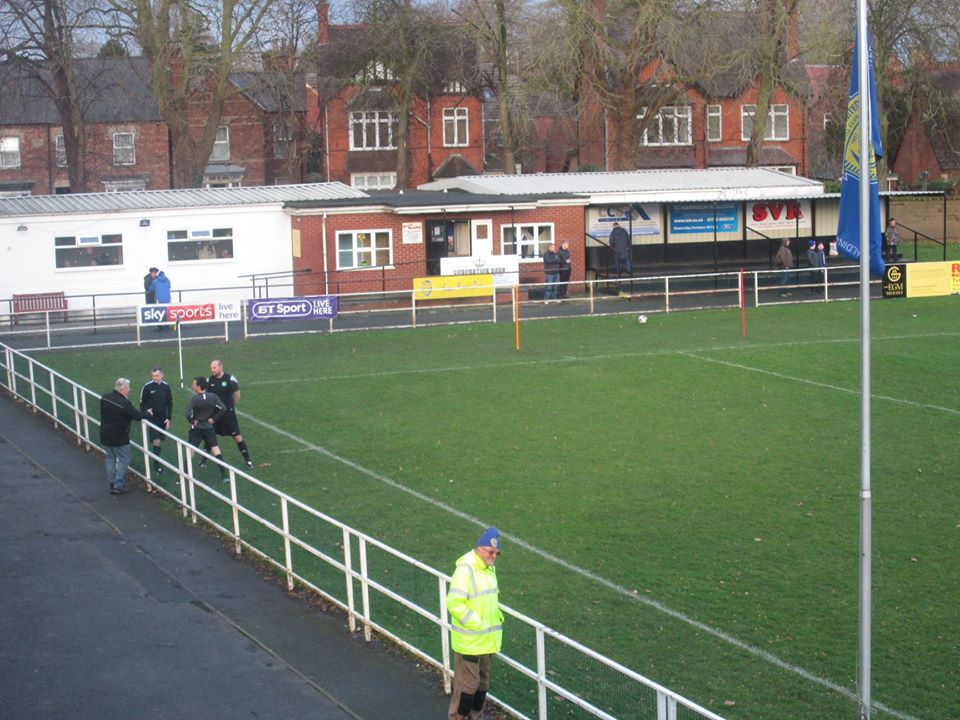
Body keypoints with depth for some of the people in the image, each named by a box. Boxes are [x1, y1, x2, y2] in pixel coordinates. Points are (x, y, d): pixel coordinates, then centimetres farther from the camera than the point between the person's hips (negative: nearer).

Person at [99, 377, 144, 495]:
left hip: (105, 435, 7)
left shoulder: (104, 398, -2)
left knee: (110, 458, 19)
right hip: (119, 437, -7)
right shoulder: (125, 403, -24)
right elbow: (137, 415, -16)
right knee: (123, 460, 7)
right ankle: (118, 486, 7)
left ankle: (111, 484, 25)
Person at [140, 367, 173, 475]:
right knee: (156, 442, -12)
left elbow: (170, 404, 10)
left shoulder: (166, 387, 3)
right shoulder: (147, 387, -8)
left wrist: (168, 418, 5)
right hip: (151, 419, -4)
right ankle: (157, 466, -7)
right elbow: (142, 403, 0)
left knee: (159, 442, 10)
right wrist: (145, 415, -4)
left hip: (162, 419, 4)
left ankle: (157, 463, 21)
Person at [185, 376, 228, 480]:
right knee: (216, 450, 10)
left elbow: (187, 413, -28)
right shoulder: (213, 397, -5)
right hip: (209, 428, 3)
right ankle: (224, 475, 7)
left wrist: (192, 421, -11)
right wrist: (214, 419, 0)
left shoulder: (194, 398, -18)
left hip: (196, 429, -3)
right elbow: (223, 409, -7)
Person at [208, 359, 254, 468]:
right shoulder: (209, 380, -3)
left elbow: (237, 394, 0)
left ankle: (248, 460, 11)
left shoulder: (230, 379, -13)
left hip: (228, 413, -3)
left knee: (237, 437, 1)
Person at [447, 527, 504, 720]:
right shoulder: (466, 569, -21)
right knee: (467, 682, -2)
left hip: (486, 639, 9)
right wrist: (476, 624, -23)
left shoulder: (489, 568, 9)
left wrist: (497, 616, 10)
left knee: (482, 681, 18)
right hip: (468, 640, -9)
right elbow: (454, 603, -26)